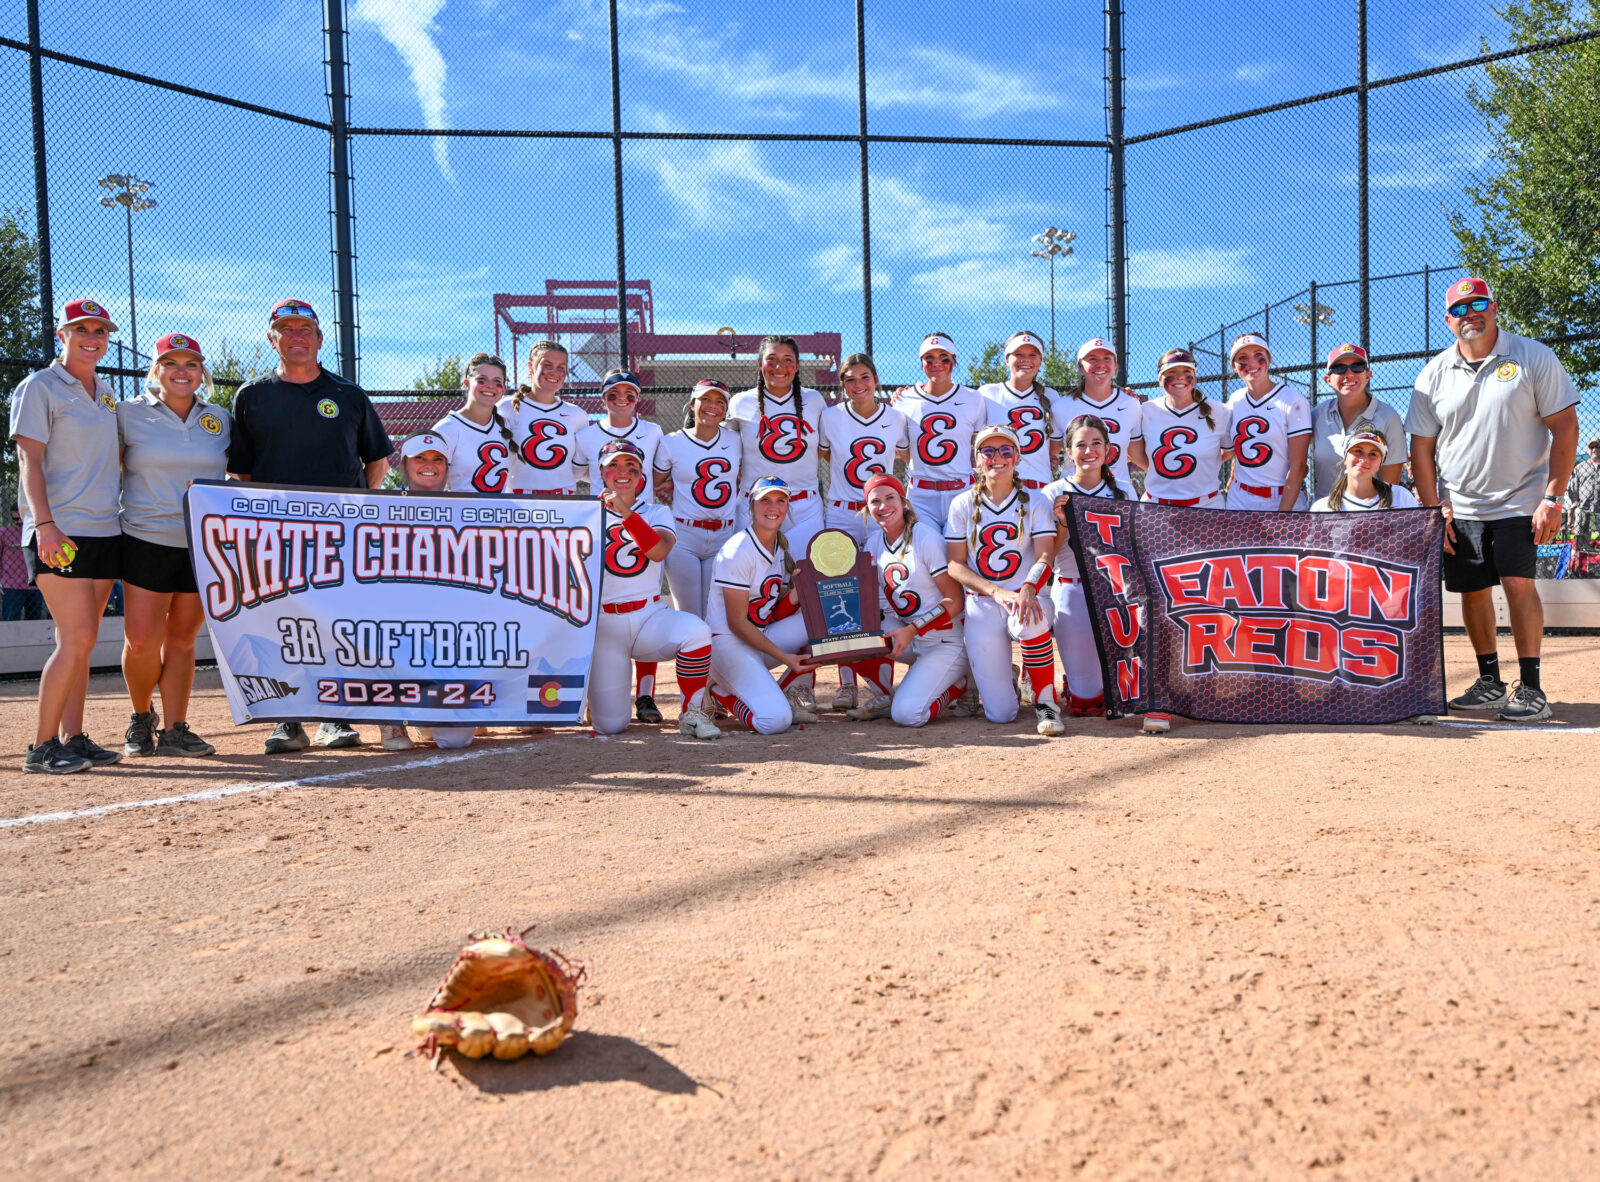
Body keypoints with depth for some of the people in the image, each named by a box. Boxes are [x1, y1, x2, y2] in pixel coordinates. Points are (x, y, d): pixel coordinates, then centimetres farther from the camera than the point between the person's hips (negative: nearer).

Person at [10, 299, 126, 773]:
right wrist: (44, 524, -20)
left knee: (78, 641, 8)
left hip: (104, 531, 7)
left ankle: (73, 738, 12)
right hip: (59, 533, -7)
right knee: (79, 639, -13)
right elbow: (29, 459, -10)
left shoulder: (106, 392, 18)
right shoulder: (39, 387, -2)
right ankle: (42, 746, -4)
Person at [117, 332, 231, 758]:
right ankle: (141, 717, 19)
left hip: (206, 545, 2)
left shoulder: (220, 419, 9)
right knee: (142, 640, -7)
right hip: (147, 542, -2)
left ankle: (175, 730, 11)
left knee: (182, 639, 5)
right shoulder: (129, 415, 2)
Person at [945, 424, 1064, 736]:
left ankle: (1046, 701, -18)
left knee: (1029, 621, -41)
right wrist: (995, 591, -17)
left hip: (1029, 596, 0)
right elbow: (955, 564, 0)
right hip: (982, 604, 0)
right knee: (1000, 714, -11)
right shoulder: (963, 505, 5)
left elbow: (1045, 556, -8)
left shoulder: (1035, 503, 4)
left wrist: (1028, 589, -30)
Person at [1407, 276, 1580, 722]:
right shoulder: (1433, 375, 4)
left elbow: (1565, 427, -5)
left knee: (1518, 583, -12)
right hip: (1459, 508, 3)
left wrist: (1553, 499, -12)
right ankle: (1490, 682, 18)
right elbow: (1421, 448, 6)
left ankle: (1530, 687, -4)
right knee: (1472, 591, 6)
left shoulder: (1534, 358, -3)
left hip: (1520, 501, -3)